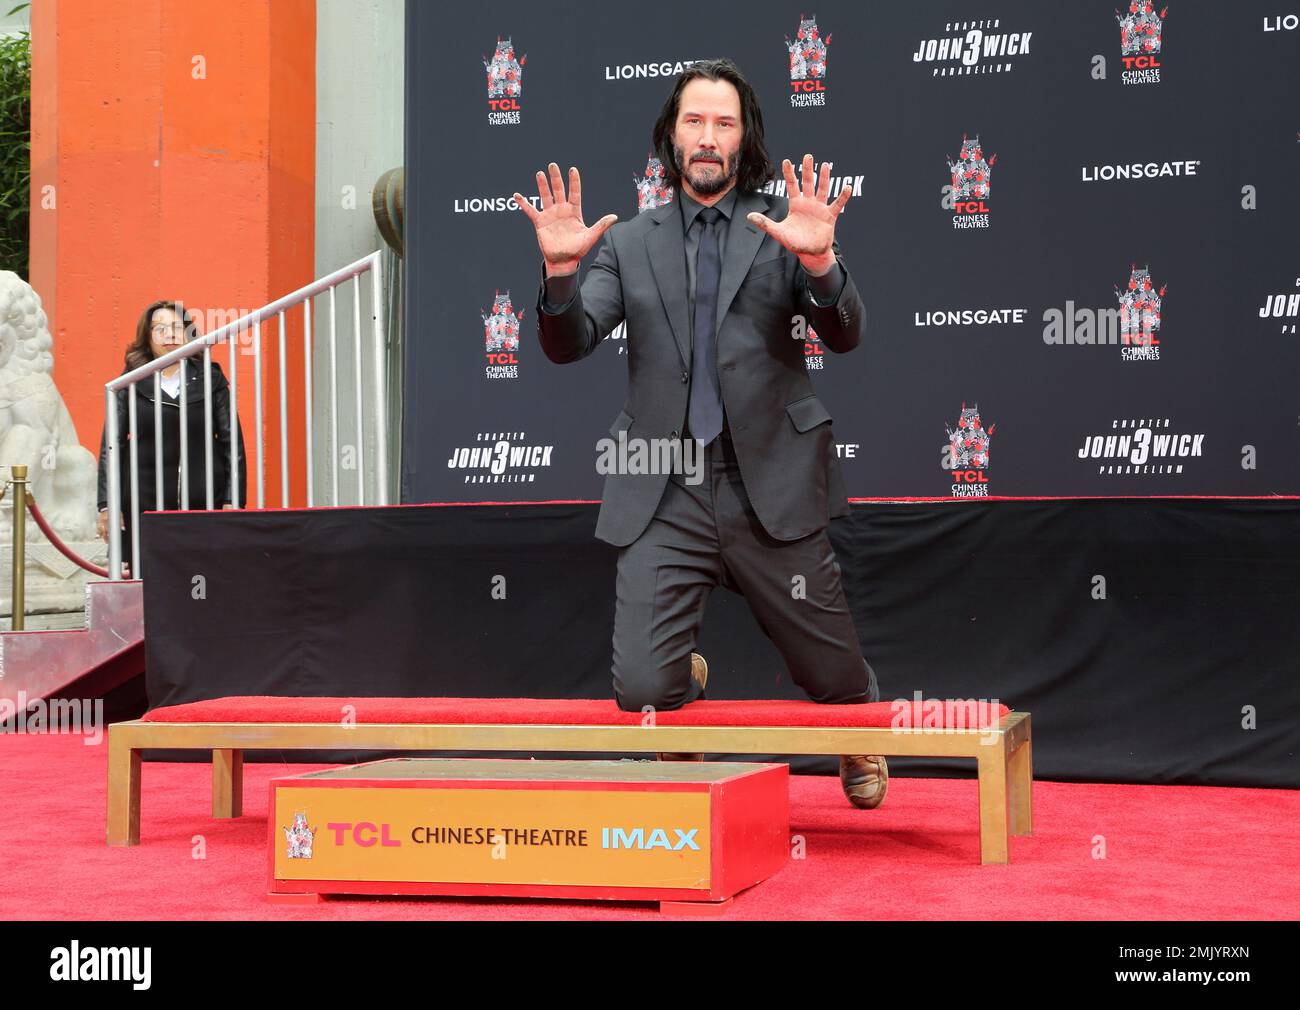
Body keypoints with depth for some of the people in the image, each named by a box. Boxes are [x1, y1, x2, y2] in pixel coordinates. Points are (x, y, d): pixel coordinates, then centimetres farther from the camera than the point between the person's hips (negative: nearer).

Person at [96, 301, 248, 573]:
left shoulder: (211, 379, 9)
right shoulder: (131, 383, 8)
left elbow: (231, 442, 8)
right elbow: (112, 445, 6)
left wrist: (233, 501, 0)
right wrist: (107, 505, -2)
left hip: (202, 502, 0)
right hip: (144, 504, 0)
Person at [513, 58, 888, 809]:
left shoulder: (783, 228, 4)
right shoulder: (630, 244, 10)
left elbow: (845, 336, -7)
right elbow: (568, 345, 1)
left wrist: (819, 260, -26)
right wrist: (561, 268, -17)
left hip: (771, 490, -1)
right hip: (666, 498, 1)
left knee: (835, 676, 9)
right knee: (642, 691, -8)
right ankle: (691, 678, 30)